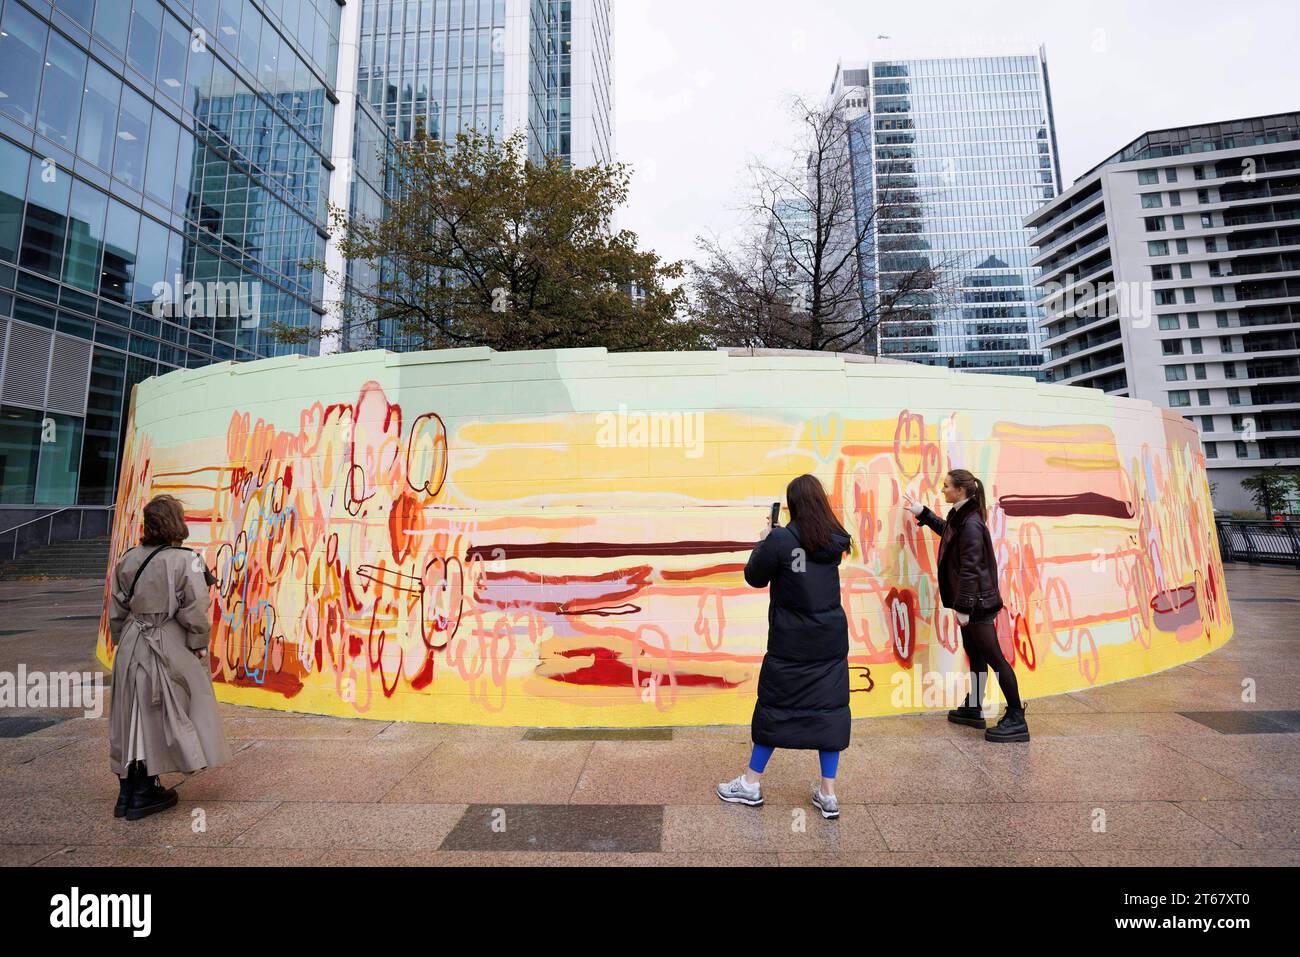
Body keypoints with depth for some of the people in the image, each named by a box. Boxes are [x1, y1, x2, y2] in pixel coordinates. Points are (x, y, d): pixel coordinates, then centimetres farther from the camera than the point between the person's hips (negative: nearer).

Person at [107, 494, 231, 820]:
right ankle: (144, 793, 14)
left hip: (131, 647, 6)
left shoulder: (128, 560, 4)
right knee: (161, 715, 6)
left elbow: (116, 613, 10)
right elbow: (194, 613, -15)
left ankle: (127, 791, 25)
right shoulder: (186, 561, -15)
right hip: (170, 648, -6)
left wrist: (124, 644, 21)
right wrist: (199, 650, -3)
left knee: (132, 715, 15)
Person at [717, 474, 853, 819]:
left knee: (774, 705, 9)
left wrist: (763, 540, 5)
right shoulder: (836, 540, -2)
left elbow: (754, 578, -6)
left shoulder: (780, 540, -17)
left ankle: (751, 785, 24)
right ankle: (828, 793, 21)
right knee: (830, 706, 12)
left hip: (791, 641, -4)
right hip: (832, 638, 4)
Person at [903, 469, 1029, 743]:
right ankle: (973, 709, 29)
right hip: (971, 600, 10)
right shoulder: (960, 517, 7)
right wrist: (922, 513, 32)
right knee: (974, 654, 17)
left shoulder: (971, 524, -21)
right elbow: (948, 531, 31)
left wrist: (963, 606, -20)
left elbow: (970, 568, -22)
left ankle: (1016, 720, 7)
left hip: (976, 602, -10)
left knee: (994, 658, -2)